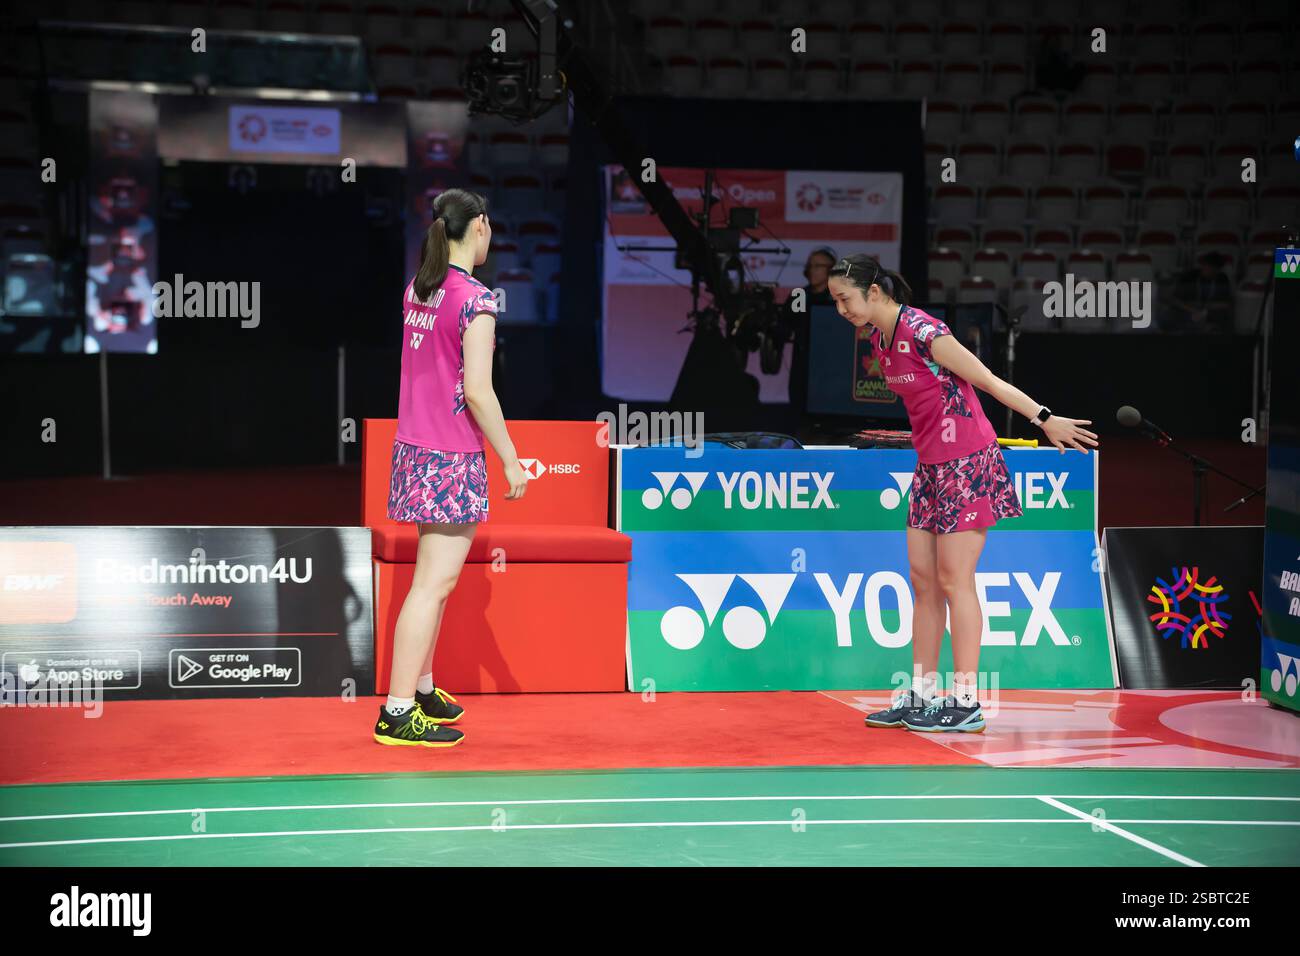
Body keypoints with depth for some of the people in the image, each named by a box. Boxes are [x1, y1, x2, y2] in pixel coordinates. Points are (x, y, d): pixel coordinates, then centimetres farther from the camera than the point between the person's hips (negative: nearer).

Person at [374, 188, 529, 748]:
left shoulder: (417, 291, 9)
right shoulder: (475, 300, -15)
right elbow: (477, 392, -18)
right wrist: (512, 461, -11)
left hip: (414, 448, 9)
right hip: (452, 458, -9)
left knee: (434, 580, 18)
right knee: (433, 585, -5)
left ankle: (422, 690, 27)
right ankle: (397, 713, -4)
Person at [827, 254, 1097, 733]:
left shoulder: (922, 331, -18)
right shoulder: (880, 340, 8)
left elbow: (989, 380, -14)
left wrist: (1045, 418, -13)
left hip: (966, 464, -9)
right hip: (930, 466, 9)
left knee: (954, 581, -6)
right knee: (923, 581, 8)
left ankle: (965, 703, -1)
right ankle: (921, 695, 14)